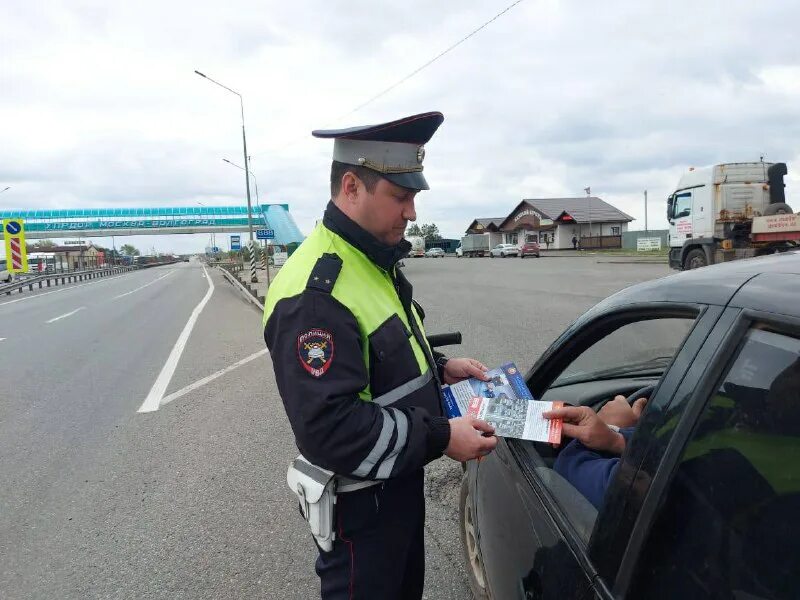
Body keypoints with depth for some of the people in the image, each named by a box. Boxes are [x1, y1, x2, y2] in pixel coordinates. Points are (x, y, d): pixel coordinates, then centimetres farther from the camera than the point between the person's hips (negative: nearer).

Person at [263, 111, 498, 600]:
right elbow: (328, 428, -33)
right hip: (360, 502, -9)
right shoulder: (315, 292, -29)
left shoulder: (375, 261, 4)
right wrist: (440, 437, -27)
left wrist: (441, 368, 2)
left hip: (401, 479, 9)